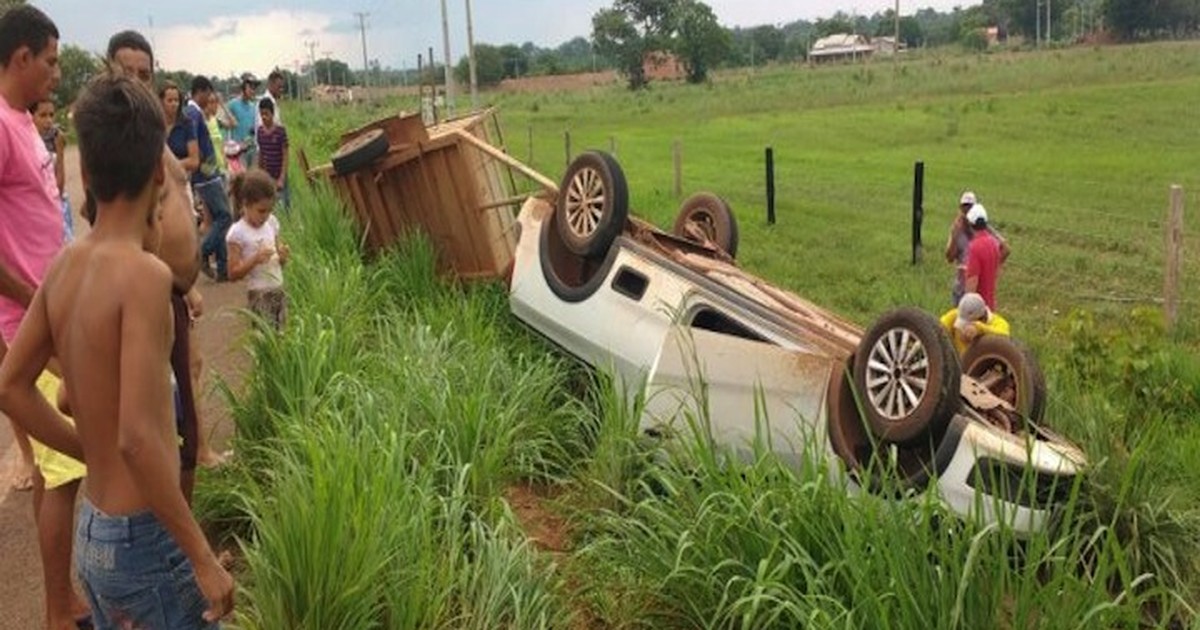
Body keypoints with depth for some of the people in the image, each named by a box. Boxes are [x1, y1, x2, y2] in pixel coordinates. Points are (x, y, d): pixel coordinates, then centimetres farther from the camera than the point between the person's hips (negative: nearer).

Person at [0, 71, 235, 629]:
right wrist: (202, 557, -20)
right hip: (143, 538, -7)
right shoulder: (143, 273, -22)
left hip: (92, 533, 7)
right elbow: (138, 437, -27)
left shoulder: (65, 264, 0)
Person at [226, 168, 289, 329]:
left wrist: (283, 256, -5)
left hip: (279, 290, 5)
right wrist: (255, 259, -22)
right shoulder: (238, 232, -8)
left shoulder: (272, 223, 8)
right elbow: (233, 273, -9)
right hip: (259, 294, -5)